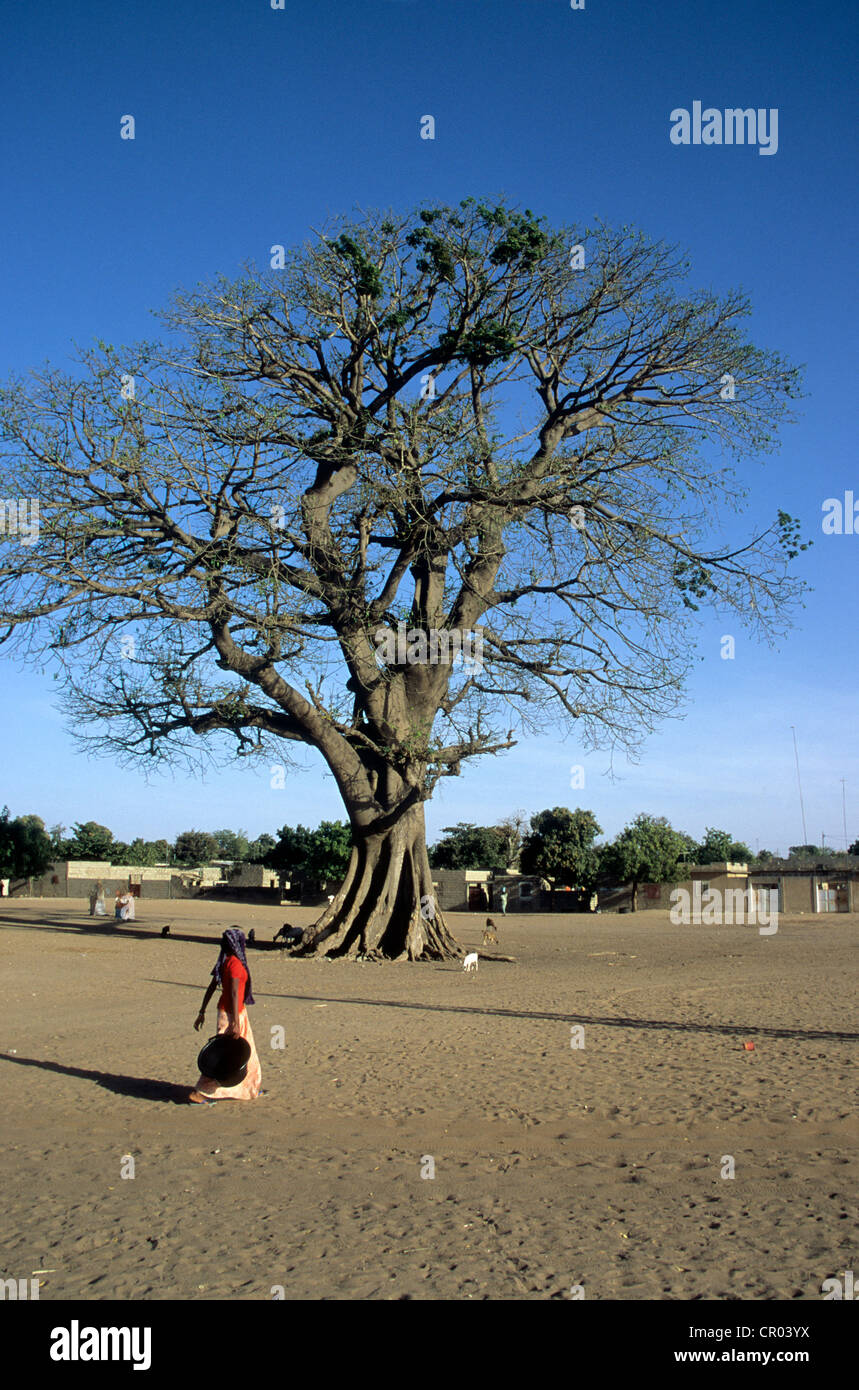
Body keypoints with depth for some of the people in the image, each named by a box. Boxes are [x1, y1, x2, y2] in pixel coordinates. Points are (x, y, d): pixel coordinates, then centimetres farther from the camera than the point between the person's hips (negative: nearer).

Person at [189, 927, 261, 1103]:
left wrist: (202, 1012, 15)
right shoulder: (235, 963, -20)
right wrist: (235, 1023, -23)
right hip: (232, 1012, -9)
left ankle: (248, 1089, 30)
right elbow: (234, 993, -23)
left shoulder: (224, 962, 7)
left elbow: (211, 988, 10)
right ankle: (199, 1093, 1)